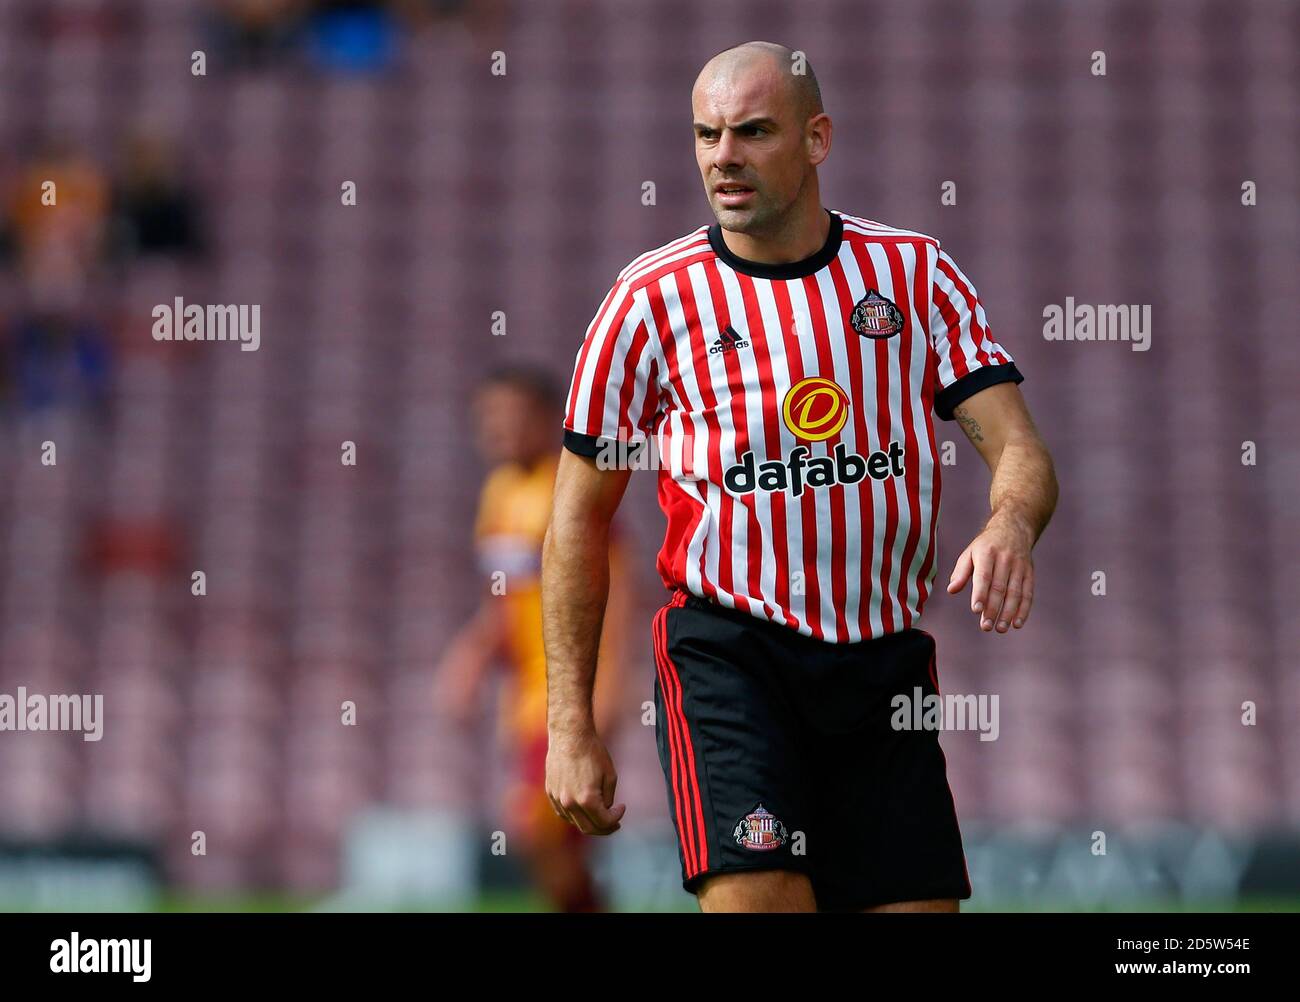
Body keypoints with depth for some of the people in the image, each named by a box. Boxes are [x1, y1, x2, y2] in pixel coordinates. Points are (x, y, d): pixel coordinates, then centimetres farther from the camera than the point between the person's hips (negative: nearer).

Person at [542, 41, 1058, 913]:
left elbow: (1019, 448, 1)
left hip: (887, 660, 3)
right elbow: (578, 520, 4)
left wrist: (1010, 529, -25)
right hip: (727, 651, -3)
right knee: (757, 895, -23)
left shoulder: (915, 270, 5)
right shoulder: (655, 298, -1)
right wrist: (571, 725, -1)